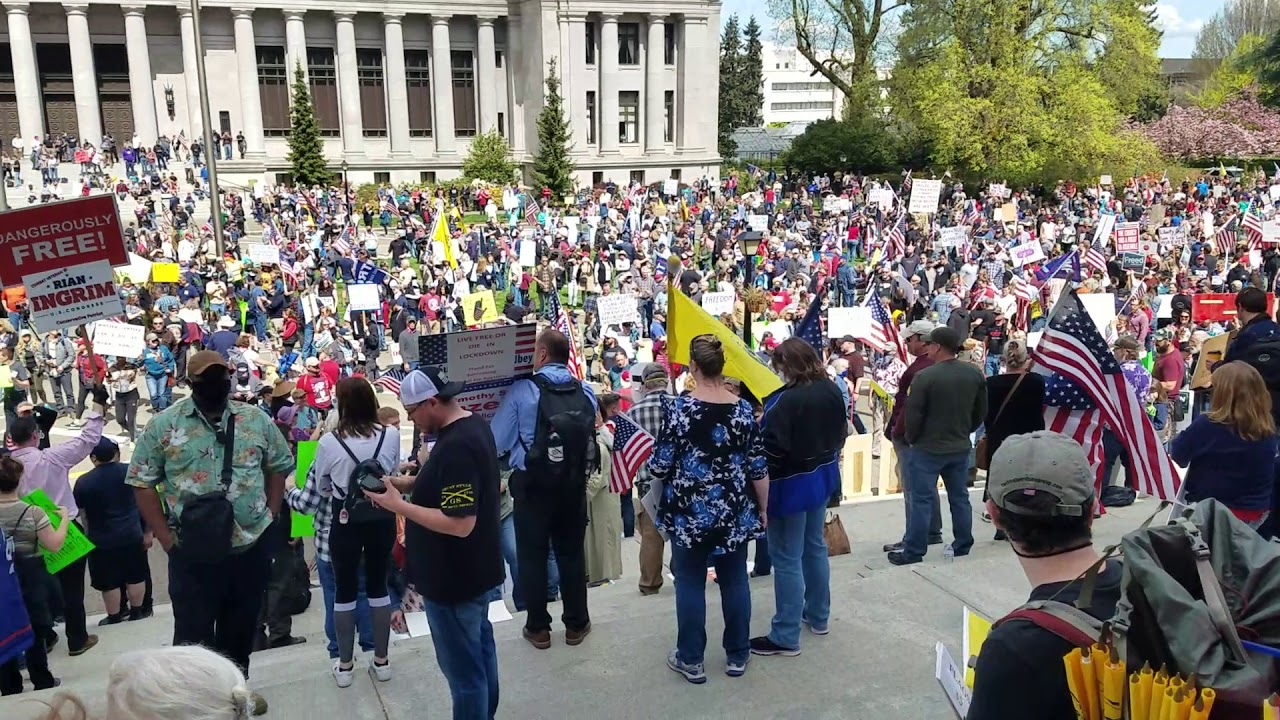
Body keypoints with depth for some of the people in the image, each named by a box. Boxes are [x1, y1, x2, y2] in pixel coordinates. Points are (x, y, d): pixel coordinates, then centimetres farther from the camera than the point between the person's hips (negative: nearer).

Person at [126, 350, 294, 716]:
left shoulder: (256, 419, 2)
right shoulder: (163, 425, -5)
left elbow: (279, 466, 12)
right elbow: (142, 483, -2)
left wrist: (270, 514, 4)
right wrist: (166, 538, -7)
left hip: (251, 548, 3)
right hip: (193, 553, -3)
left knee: (242, 627, 18)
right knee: (193, 632, 6)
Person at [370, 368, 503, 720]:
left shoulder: (456, 446, -28)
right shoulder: (473, 424, 3)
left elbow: (460, 524, -30)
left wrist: (398, 505, -24)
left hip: (454, 579, -10)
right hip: (475, 571, 10)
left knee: (463, 668, 4)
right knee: (480, 651, 23)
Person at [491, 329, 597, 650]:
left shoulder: (522, 390, -12)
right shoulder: (586, 392, -1)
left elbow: (496, 442, -8)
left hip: (532, 484, -3)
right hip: (574, 483, 3)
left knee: (532, 555, 9)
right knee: (571, 553, 14)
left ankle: (538, 627, 17)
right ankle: (576, 624, 24)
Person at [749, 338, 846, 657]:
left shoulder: (786, 401, -26)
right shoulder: (832, 391, 0)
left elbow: (771, 449, -25)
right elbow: (841, 433, 13)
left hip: (791, 484, -9)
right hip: (822, 477, 9)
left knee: (787, 558, -1)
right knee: (814, 546, 22)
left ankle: (785, 637, 7)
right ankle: (818, 616, 36)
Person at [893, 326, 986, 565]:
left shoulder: (925, 376, -20)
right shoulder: (975, 374, 0)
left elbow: (912, 414, -15)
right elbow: (981, 412, 9)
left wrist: (911, 439, 3)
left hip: (928, 448, -5)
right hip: (961, 447, 6)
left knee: (921, 500, 0)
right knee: (960, 498, 16)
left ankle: (913, 552, 5)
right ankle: (963, 546, 24)